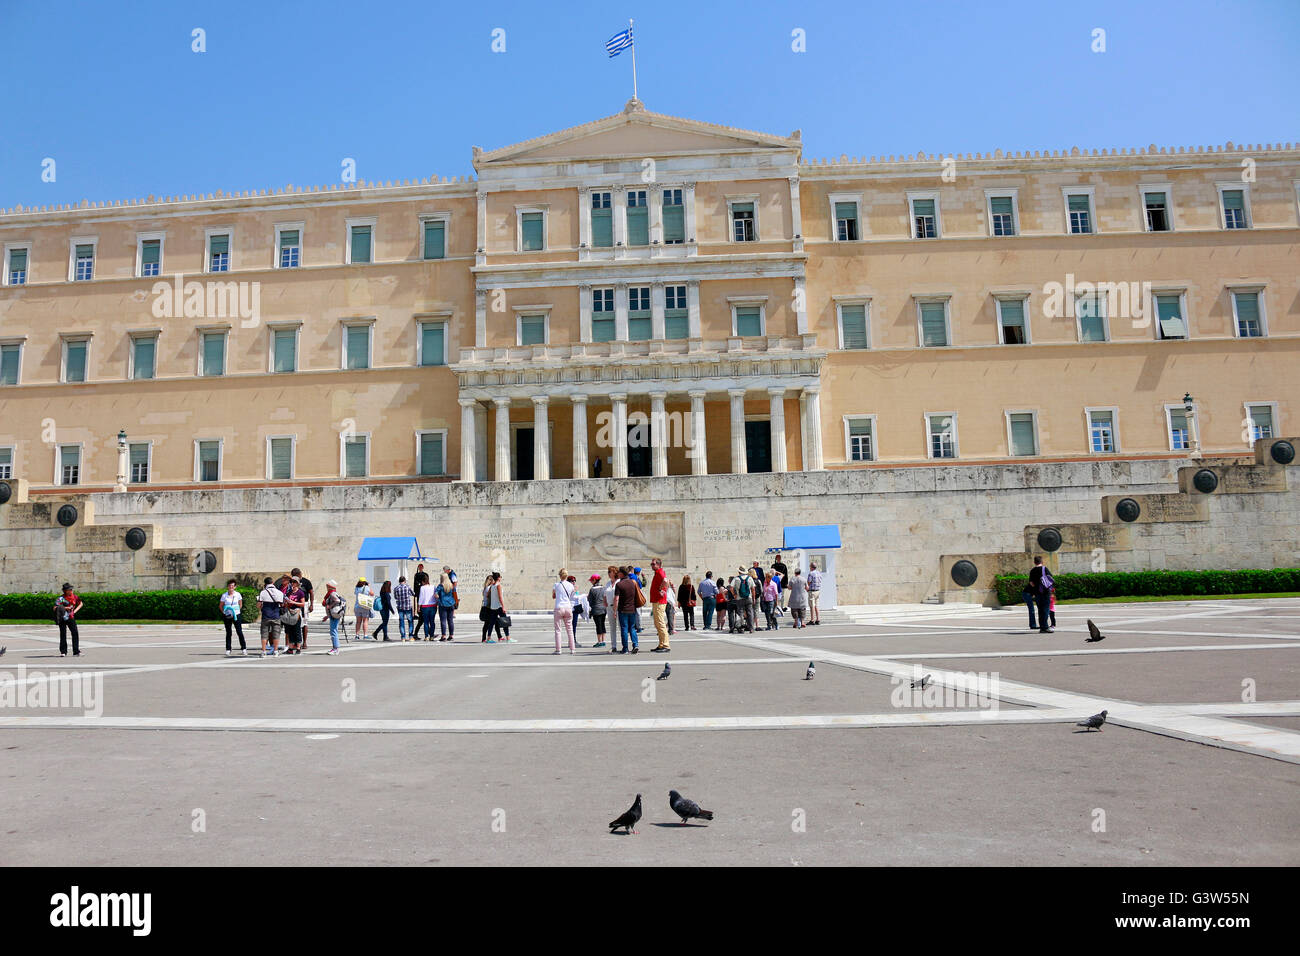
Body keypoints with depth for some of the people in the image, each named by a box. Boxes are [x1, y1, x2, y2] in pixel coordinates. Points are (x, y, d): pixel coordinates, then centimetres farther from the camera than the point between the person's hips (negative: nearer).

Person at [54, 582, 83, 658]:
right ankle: (63, 652, 13)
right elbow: (55, 608, -19)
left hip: (71, 618, 3)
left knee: (75, 633, -5)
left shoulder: (74, 596, 2)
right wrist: (65, 608, -27)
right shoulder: (61, 598, -12)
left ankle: (76, 651, -2)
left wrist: (75, 610, 4)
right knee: (63, 635, 2)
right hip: (62, 619, -3)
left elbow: (80, 604, 18)